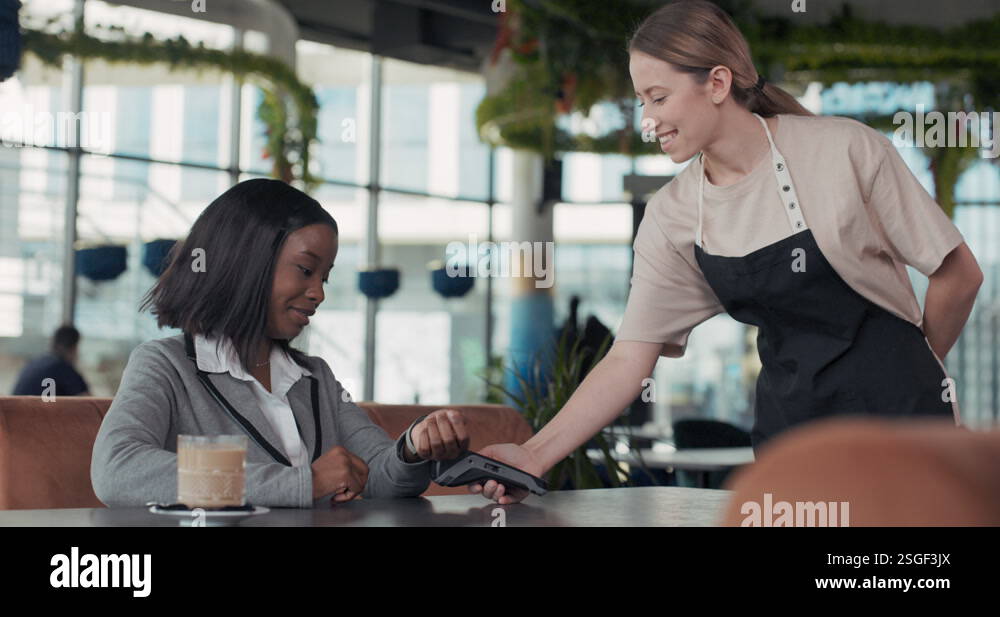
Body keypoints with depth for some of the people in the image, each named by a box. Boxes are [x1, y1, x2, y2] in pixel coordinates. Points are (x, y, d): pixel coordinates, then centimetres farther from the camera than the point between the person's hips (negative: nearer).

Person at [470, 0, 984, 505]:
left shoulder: (845, 150, -13)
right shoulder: (671, 217, -2)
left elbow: (958, 274, -5)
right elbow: (629, 360, -3)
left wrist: (913, 375, 8)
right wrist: (535, 456, -12)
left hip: (897, 412, -4)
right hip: (787, 422, 4)